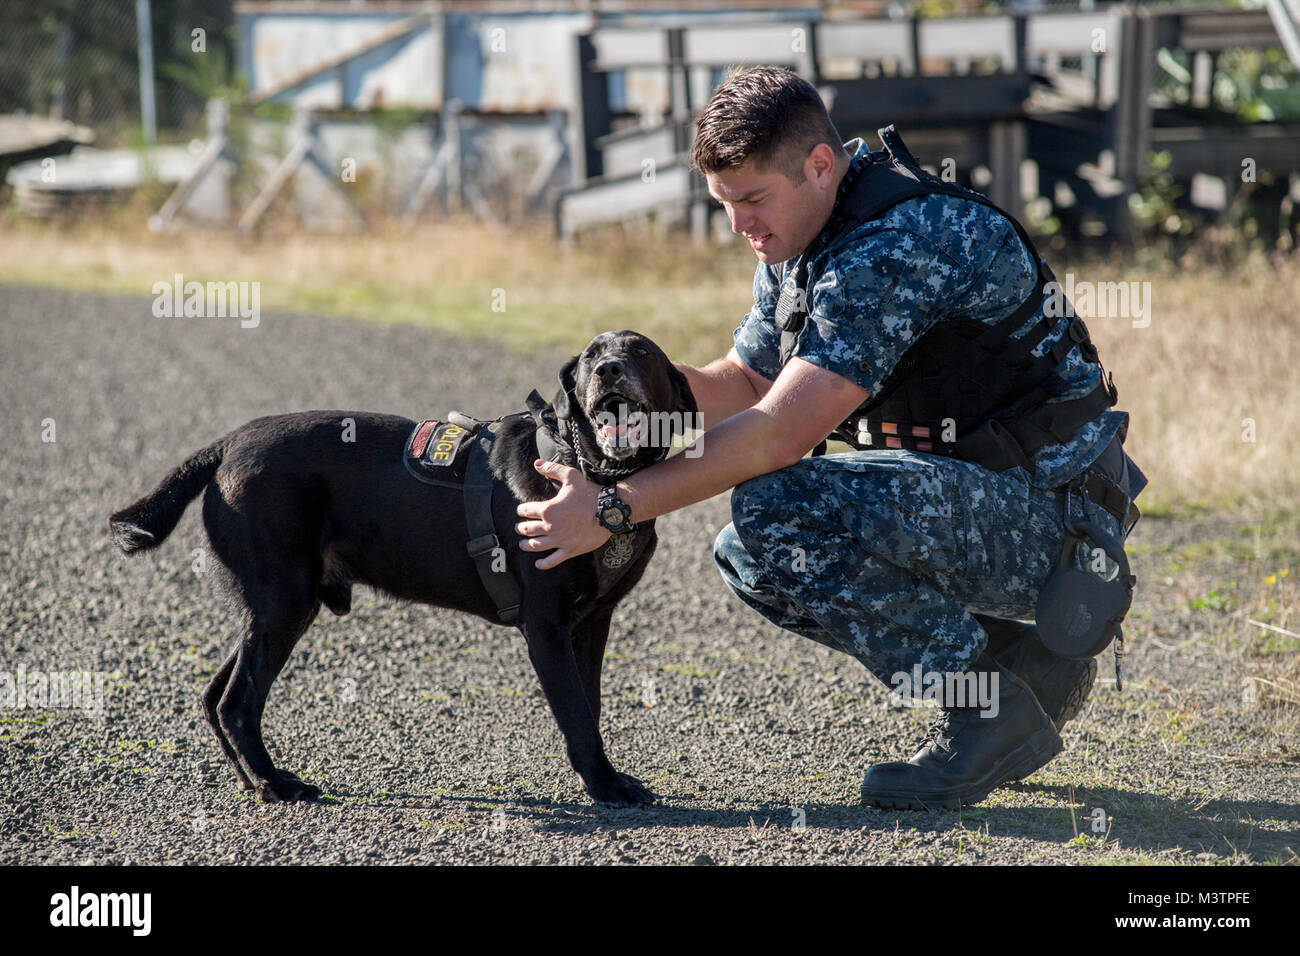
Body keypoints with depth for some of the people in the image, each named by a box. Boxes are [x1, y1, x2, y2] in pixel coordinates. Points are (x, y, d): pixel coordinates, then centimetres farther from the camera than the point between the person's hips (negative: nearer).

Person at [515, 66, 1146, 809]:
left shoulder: (895, 244, -24)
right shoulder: (799, 237, 8)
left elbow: (780, 435, -28)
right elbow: (744, 385, 16)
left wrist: (613, 509, -24)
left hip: (1051, 516, -10)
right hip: (963, 496, 10)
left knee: (777, 511, -27)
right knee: (752, 557, 6)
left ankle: (987, 700, -12)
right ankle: (1023, 659, 8)